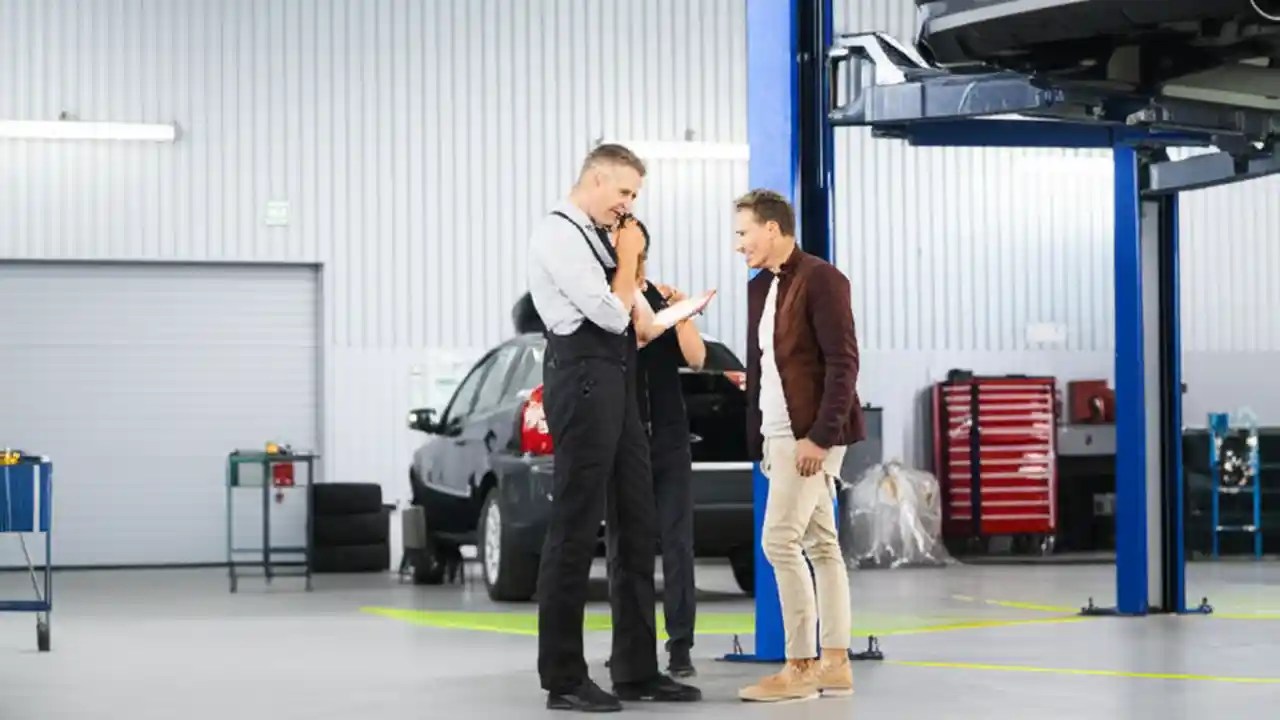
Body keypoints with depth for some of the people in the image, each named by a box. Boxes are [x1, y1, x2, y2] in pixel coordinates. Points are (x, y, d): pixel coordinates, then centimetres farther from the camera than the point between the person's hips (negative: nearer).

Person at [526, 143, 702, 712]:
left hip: (617, 386, 10)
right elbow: (611, 313, -14)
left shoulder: (596, 238, 19)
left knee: (635, 528, 10)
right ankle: (563, 679, -1)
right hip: (583, 382, -10)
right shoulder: (558, 235, -9)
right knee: (575, 531, -6)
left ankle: (636, 670, 15)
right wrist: (628, 260, -2)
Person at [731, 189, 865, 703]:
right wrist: (756, 440, 10)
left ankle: (801, 666, -7)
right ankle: (835, 664, 11)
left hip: (811, 434, -8)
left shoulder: (820, 279, -12)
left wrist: (820, 436, -20)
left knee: (780, 542, -12)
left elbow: (843, 362, -17)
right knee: (820, 546, 9)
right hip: (780, 435, 8)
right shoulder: (758, 287, 14)